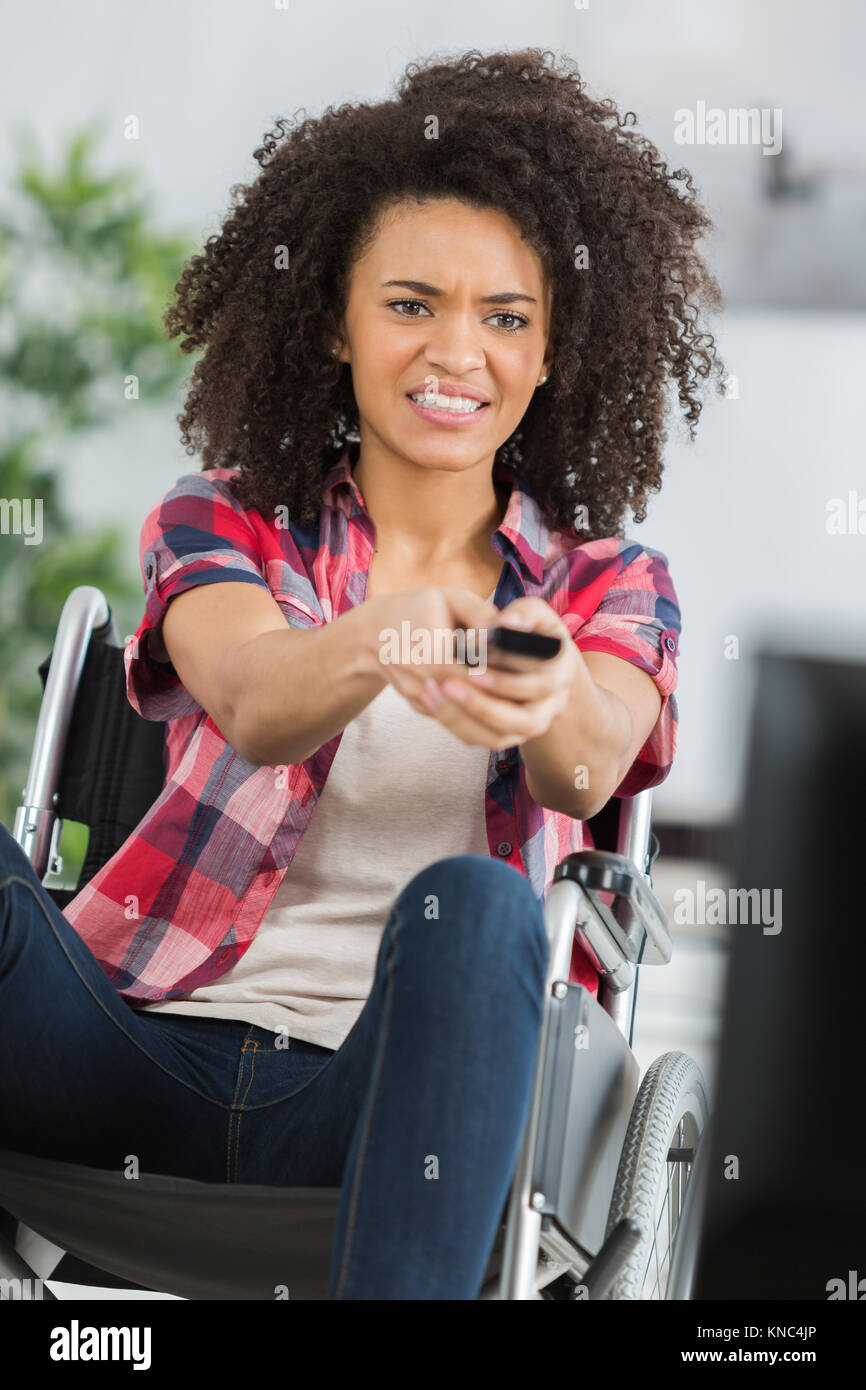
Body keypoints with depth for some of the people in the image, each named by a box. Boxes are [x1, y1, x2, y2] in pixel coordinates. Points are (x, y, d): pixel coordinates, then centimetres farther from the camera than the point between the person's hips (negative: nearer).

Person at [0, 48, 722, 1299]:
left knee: (473, 903, -34)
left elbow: (587, 772, -14)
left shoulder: (610, 587, 11)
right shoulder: (222, 523, 9)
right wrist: (384, 637, -40)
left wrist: (544, 699, -40)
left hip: (391, 1091, 0)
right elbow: (252, 707, -15)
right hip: (141, 1047, 0)